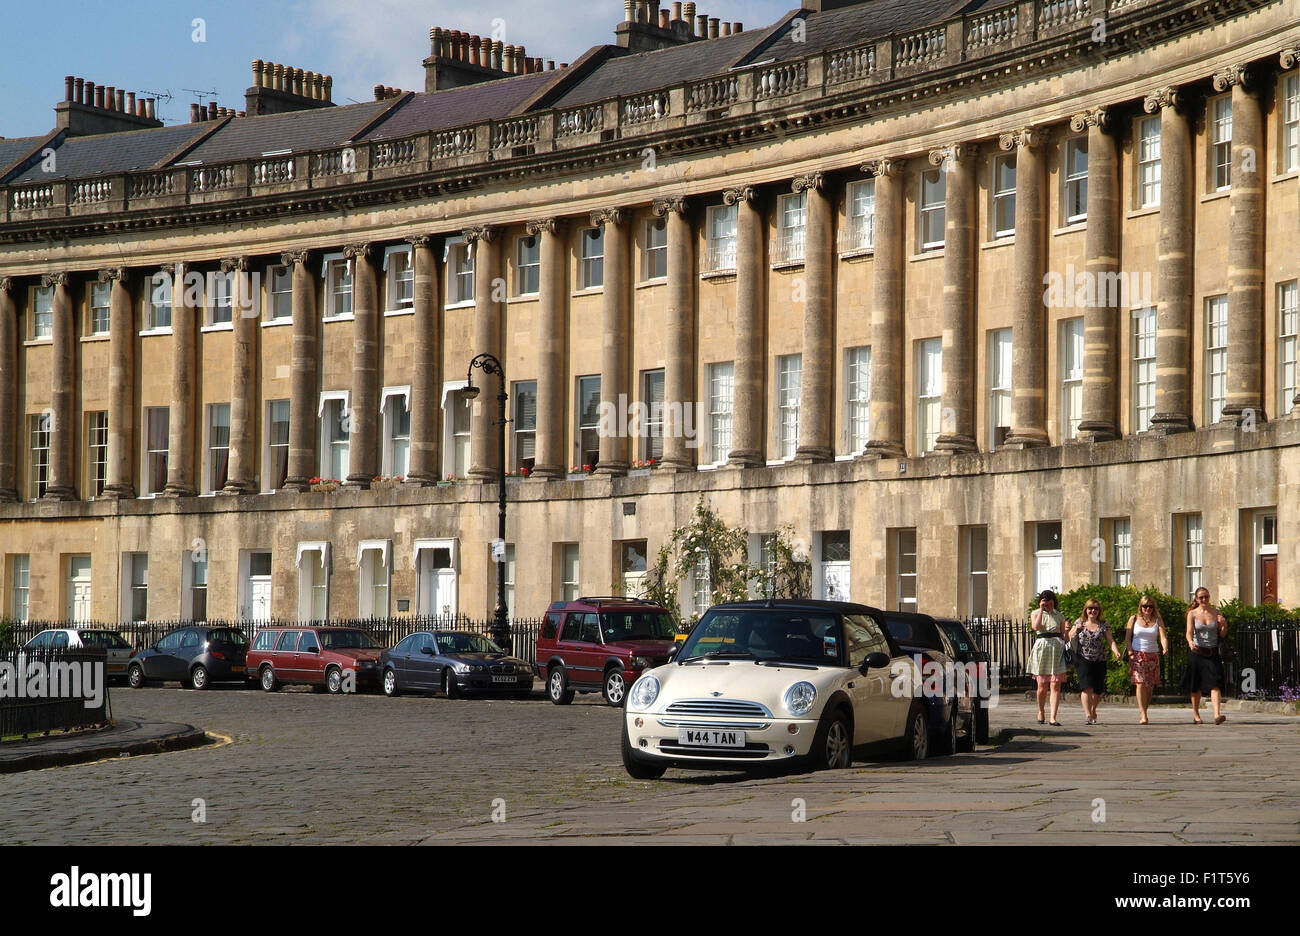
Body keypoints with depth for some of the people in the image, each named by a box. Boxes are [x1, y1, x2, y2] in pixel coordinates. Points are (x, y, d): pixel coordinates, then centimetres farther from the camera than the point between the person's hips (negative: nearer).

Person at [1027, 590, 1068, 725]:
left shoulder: (1059, 616, 13)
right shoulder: (1035, 614, 10)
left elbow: (1064, 635, 14)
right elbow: (1035, 627, -11)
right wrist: (1041, 610, -8)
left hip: (1057, 650, 0)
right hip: (1041, 649, 0)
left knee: (1055, 686, -9)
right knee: (1042, 686, 2)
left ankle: (1053, 718, -13)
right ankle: (1040, 711, 28)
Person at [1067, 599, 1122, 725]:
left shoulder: (1104, 625, 6)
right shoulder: (1079, 623, 5)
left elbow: (1111, 641, 0)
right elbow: (1068, 639, 3)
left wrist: (1116, 652, -18)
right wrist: (1076, 630, -15)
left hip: (1100, 661, 2)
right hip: (1083, 660, -2)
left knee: (1098, 690, 5)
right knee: (1087, 687, -17)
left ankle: (1093, 711, 31)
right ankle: (1087, 715, -19)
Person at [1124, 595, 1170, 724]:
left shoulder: (1158, 620, 9)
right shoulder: (1134, 619, 6)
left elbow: (1163, 636, -3)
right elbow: (1127, 638, 6)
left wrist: (1165, 648, -23)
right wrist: (1130, 653, -8)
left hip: (1153, 655, 2)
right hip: (1137, 655, -2)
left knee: (1150, 686, 2)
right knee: (1140, 683, -16)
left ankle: (1142, 713, 19)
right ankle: (1143, 715, -22)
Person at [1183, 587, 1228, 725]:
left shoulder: (1216, 613, 6)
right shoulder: (1192, 614, 1)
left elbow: (1222, 635, 9)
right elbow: (1189, 632, -13)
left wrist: (1224, 625, -12)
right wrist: (1190, 642, -34)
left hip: (1213, 653, 1)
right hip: (1197, 652, -1)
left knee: (1215, 684, -15)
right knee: (1196, 686, 8)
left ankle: (1217, 715, -25)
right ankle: (1196, 714, 26)